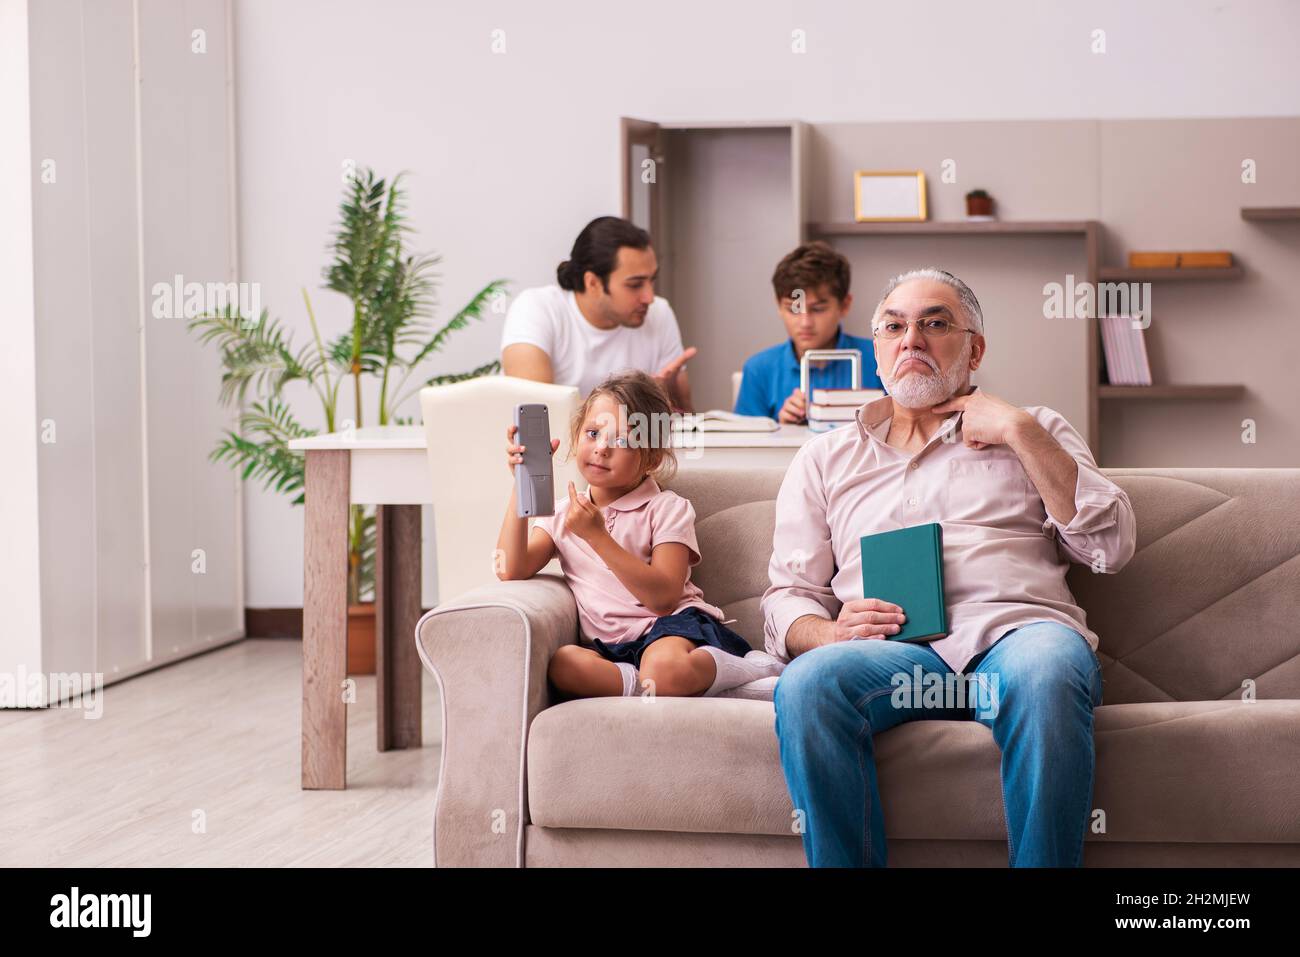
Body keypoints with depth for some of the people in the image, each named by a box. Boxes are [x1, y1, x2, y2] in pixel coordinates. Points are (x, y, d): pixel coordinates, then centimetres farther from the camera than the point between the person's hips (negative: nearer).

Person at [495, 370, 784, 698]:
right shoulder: (563, 514, 17)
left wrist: (597, 536, -19)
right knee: (562, 664, -31)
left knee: (665, 668, -39)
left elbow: (664, 598, -12)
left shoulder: (667, 509, 2)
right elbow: (512, 571, 0)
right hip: (613, 648, 3)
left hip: (674, 625, -3)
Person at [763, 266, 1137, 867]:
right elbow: (787, 598, 19)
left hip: (1016, 628, -1)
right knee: (806, 684, -34)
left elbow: (1111, 546, 9)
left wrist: (1020, 431, 4)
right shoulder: (825, 459, 26)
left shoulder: (1035, 433, 24)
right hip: (893, 652, 1)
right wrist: (829, 632, -5)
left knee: (1044, 675, -39)